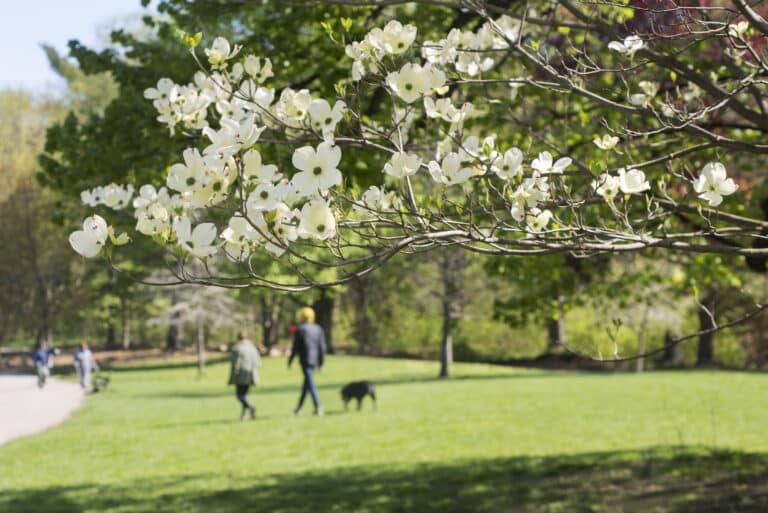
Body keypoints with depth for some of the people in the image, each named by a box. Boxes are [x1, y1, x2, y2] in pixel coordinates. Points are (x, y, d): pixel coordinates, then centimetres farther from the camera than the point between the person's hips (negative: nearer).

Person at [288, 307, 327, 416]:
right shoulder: (318, 329, 7)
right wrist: (321, 363, 13)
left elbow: (296, 347, -7)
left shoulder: (299, 330, -7)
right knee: (307, 383, 15)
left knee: (310, 384, -5)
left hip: (305, 360, -6)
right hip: (315, 360, 6)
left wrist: (290, 361, 5)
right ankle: (299, 407, 25)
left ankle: (318, 407, -14)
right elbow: (322, 347, 7)